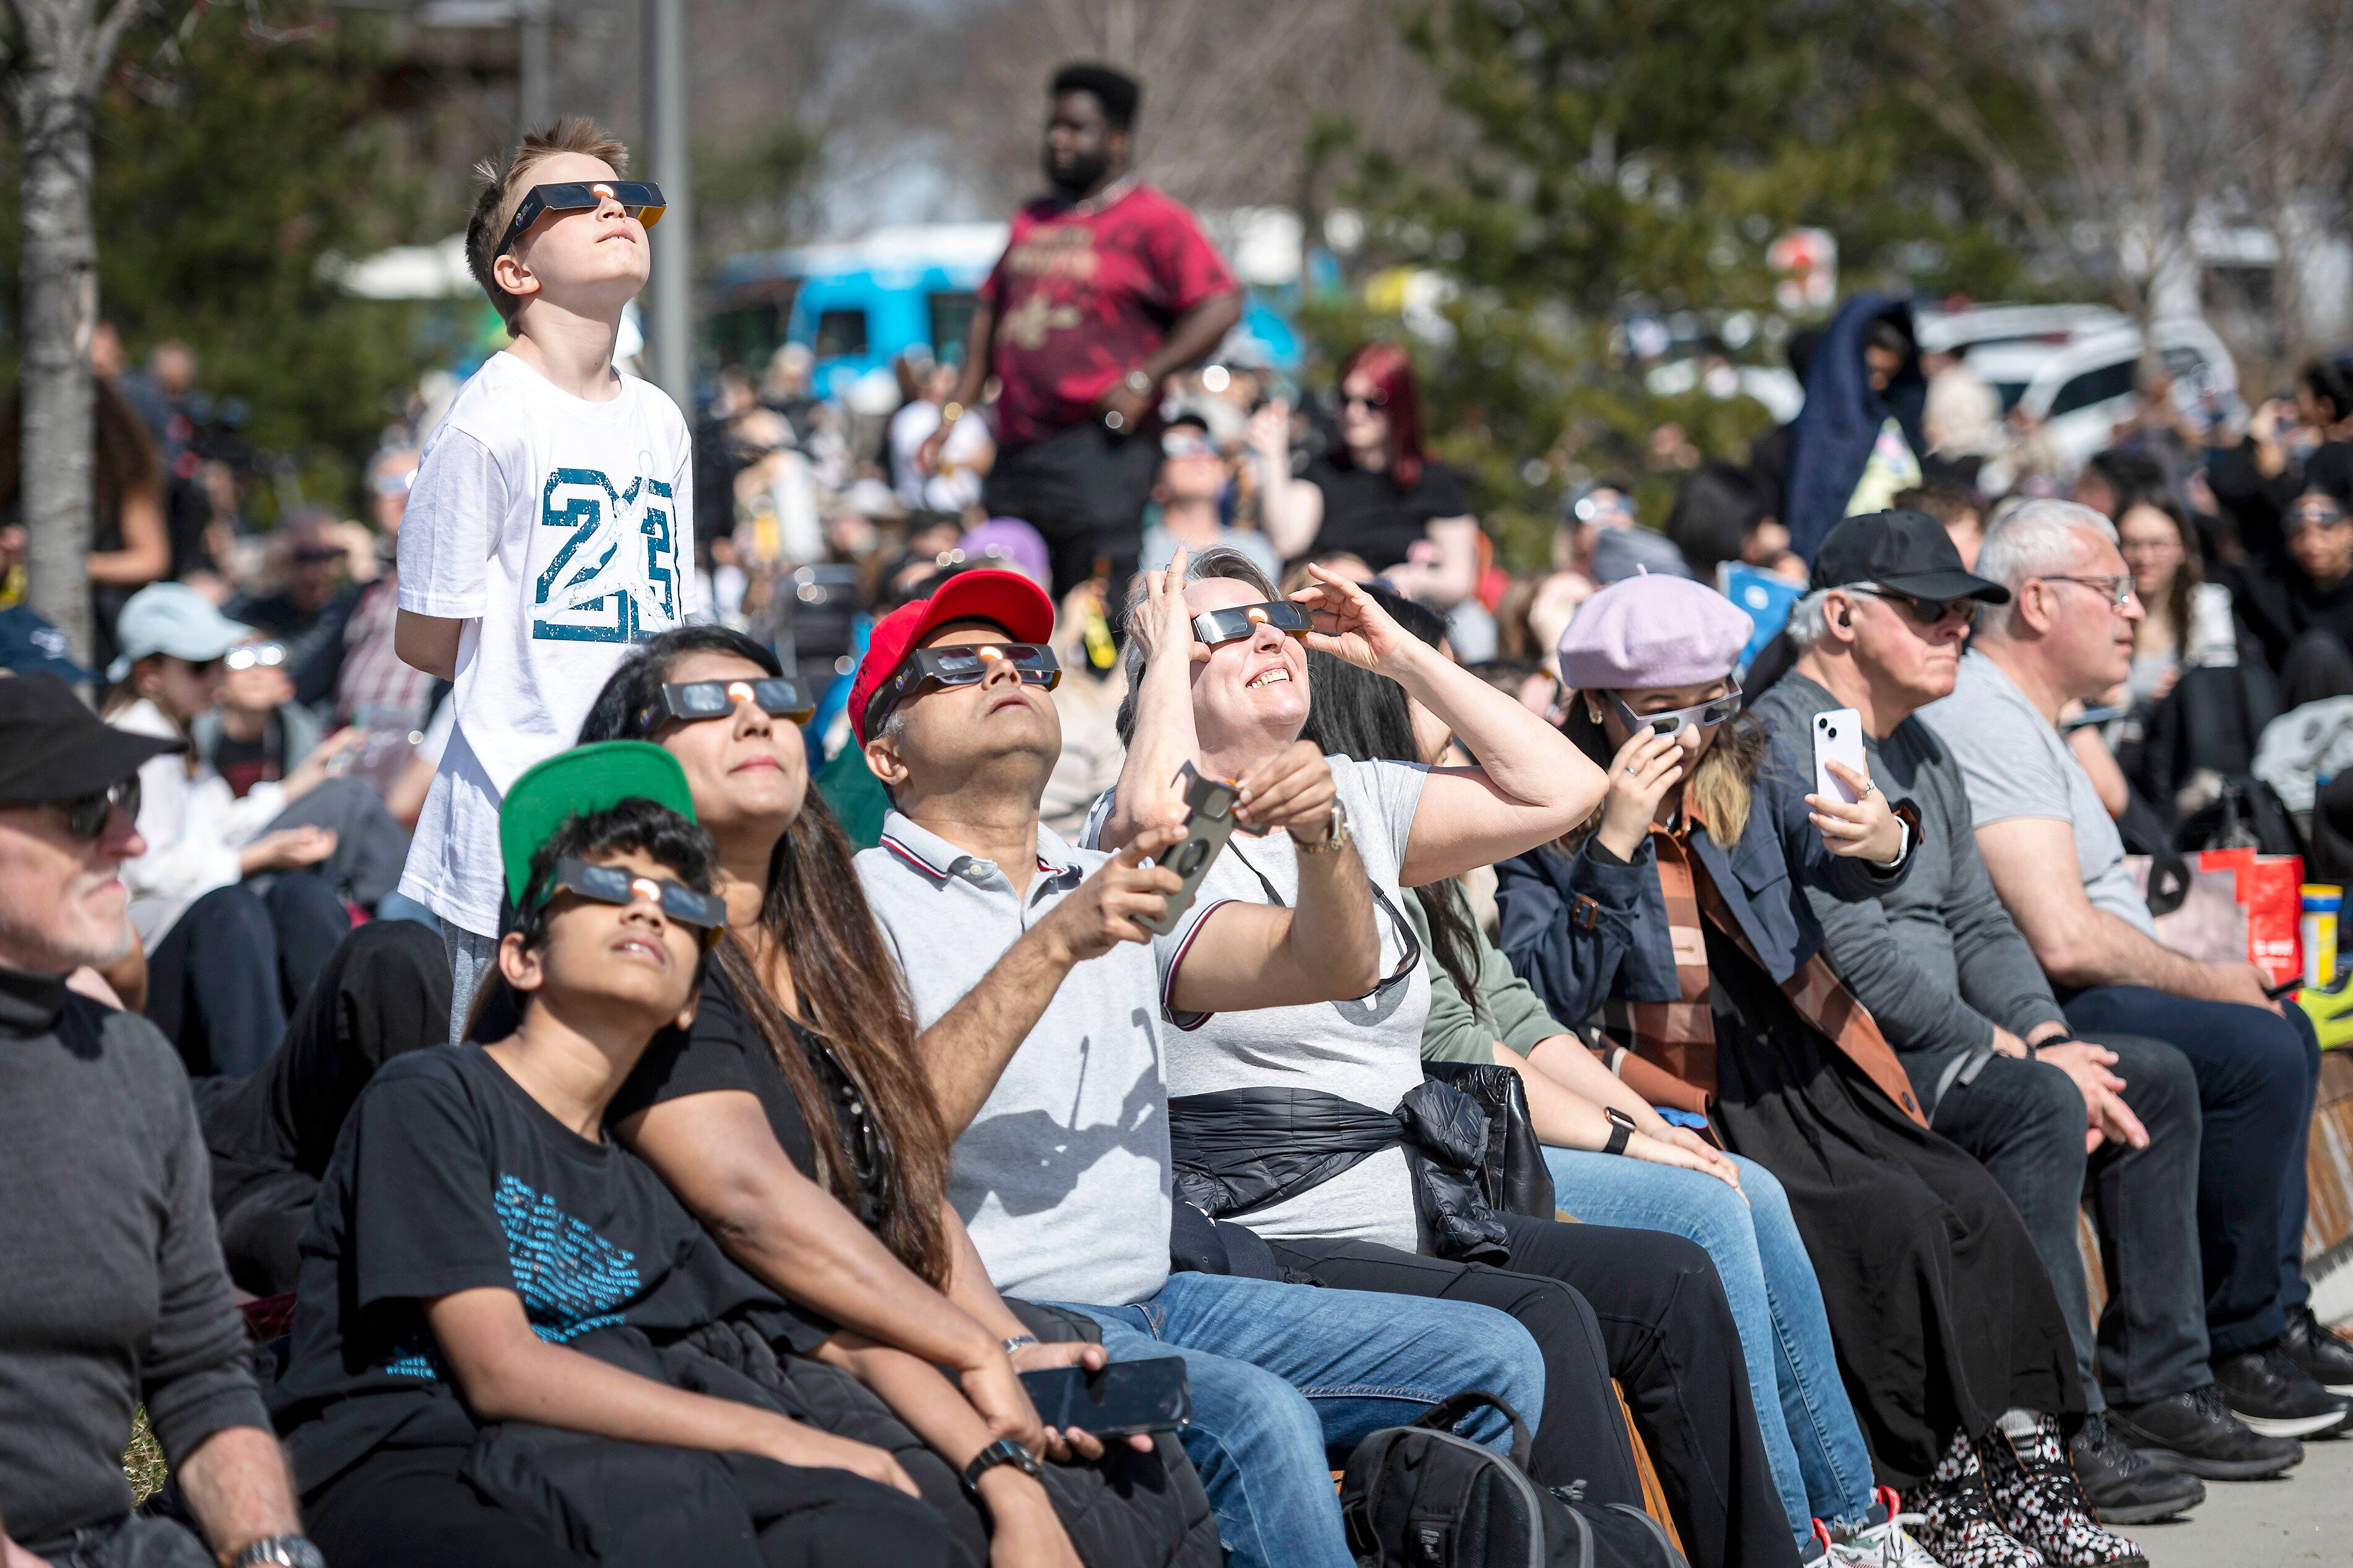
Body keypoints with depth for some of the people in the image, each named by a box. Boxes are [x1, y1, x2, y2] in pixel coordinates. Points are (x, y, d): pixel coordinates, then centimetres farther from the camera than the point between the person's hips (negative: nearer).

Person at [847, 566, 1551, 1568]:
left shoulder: (1116, 886, 20)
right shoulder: (866, 901, -1)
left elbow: (1329, 970, 9)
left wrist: (1323, 837, -11)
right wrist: (1054, 948, -20)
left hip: (1156, 1296, 7)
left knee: (1491, 1359, -4)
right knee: (1256, 1417, -32)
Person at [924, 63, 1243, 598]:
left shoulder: (1154, 221, -2)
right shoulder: (1031, 222, 20)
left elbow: (1222, 304, -11)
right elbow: (990, 314, 25)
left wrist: (1144, 379, -15)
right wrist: (954, 413, 18)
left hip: (1098, 448, -7)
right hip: (1015, 452, 7)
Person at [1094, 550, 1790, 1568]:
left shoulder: (1359, 802, 17)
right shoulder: (1138, 837, -3)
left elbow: (1560, 789, 14)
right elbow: (1152, 810, -29)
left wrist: (1401, 655, 14)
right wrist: (1166, 653, -12)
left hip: (1413, 1223, 8)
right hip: (1266, 1251, -8)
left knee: (1670, 1281, -4)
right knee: (1542, 1321, -27)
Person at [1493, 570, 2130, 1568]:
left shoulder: (1749, 771, 11)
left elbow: (1837, 865, -5)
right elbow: (1555, 998, -13)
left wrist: (1881, 844, -29)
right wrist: (1616, 844, -21)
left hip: (1803, 1068, 5)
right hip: (1688, 1102, -5)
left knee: (1971, 1204, -18)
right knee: (1893, 1221, -25)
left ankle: (2026, 1468, -14)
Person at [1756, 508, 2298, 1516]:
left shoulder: (1920, 750, 18)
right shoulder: (1784, 742, -15)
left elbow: (1977, 923, 17)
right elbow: (1852, 959, -22)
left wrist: (2049, 1037, -2)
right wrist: (2016, 1054, -19)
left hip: (1939, 1044, 11)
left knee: (2156, 1078, 6)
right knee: (2037, 1105, -30)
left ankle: (2157, 1384, 8)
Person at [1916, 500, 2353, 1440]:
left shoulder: (2024, 716, 19)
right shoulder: (1988, 722, -18)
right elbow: (2065, 938, -26)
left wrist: (2211, 975, 9)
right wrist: (2205, 983, -12)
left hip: (2069, 997, 12)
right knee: (2256, 1053, -25)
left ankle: (2275, 1314, 20)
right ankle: (2232, 1353, -14)